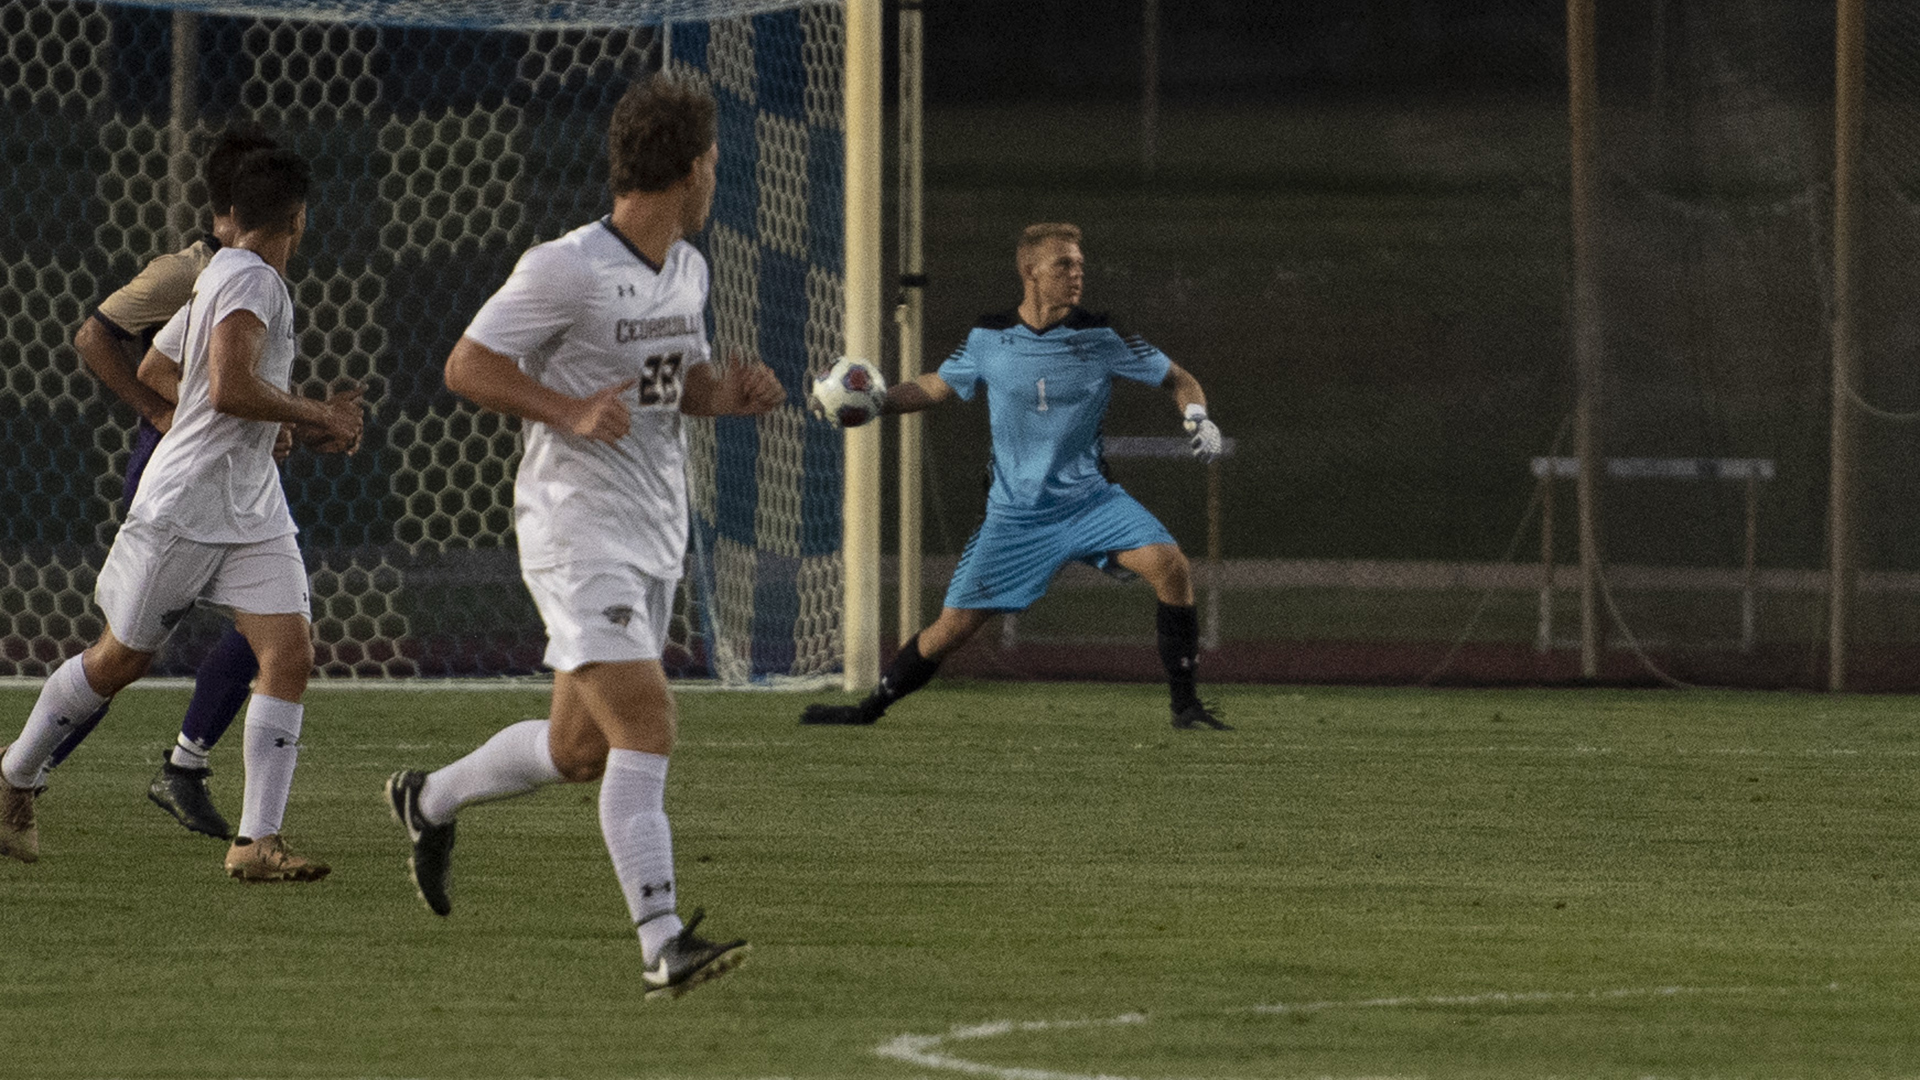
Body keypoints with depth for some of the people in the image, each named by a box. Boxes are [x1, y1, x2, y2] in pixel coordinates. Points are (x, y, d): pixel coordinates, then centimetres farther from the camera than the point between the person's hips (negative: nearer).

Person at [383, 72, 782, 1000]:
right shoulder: (567, 269, -15)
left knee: (580, 750, 14)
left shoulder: (685, 270, 11)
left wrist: (730, 393, 3)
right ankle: (661, 944, -24)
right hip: (577, 530, -9)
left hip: (654, 534, 9)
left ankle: (431, 799, 40)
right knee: (645, 725, -20)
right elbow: (467, 367, -13)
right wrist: (572, 413, -24)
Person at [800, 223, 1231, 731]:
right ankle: (870, 708, 21)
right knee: (955, 626, -2)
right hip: (1016, 513, 0)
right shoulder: (989, 339, -2)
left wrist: (1197, 416, -18)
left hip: (1090, 499, 0)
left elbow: (1177, 379, 3)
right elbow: (936, 387, 13)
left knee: (1169, 565, -24)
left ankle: (1185, 705, -13)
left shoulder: (1100, 336, -6)